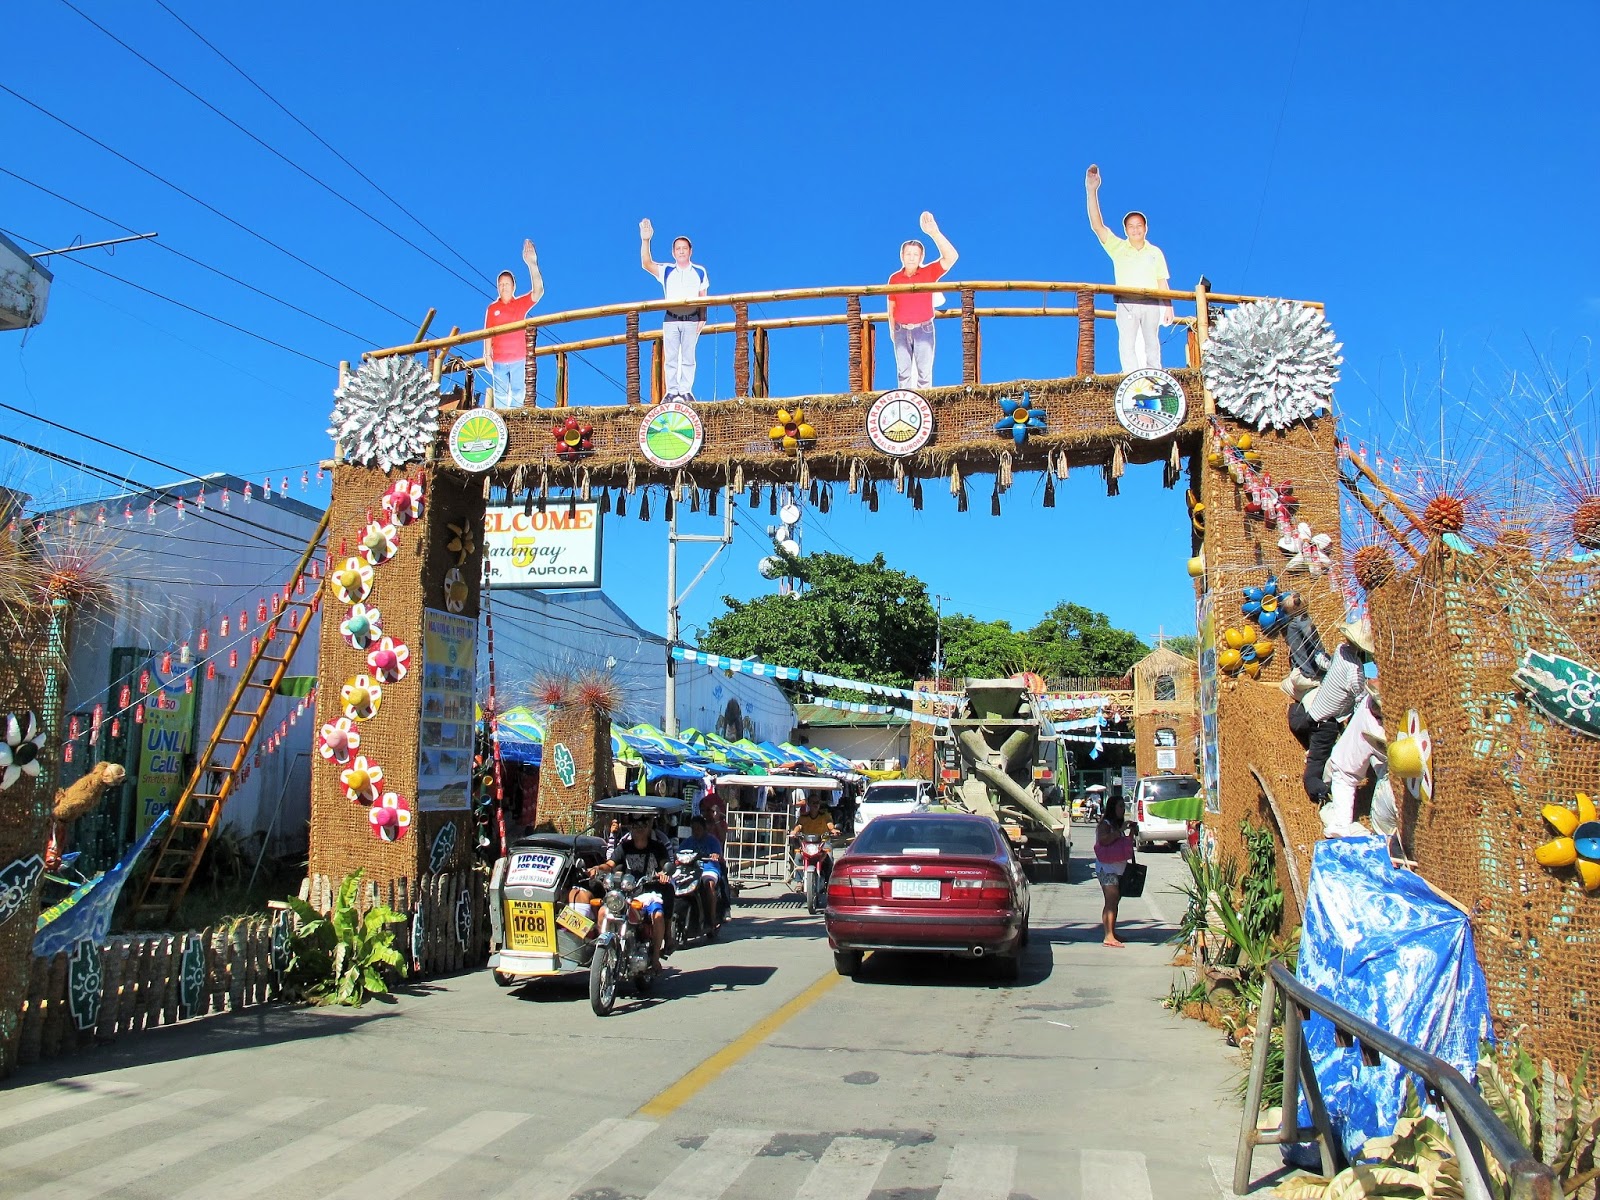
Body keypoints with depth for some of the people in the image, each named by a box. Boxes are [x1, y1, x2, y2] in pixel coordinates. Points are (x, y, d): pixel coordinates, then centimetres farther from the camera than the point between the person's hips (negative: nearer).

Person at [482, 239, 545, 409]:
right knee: (500, 397, 2)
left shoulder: (521, 303, 4)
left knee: (518, 394, -1)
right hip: (498, 360, 1)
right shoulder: (492, 308, 8)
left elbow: (538, 291, -12)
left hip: (519, 359, -1)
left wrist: (532, 264, -21)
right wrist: (487, 355, -1)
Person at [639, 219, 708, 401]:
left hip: (691, 320, 0)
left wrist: (702, 318, -1)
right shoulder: (666, 270, 6)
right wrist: (645, 240, -21)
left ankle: (686, 391, 1)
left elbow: (703, 297, 9)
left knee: (688, 357, 0)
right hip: (671, 319, 0)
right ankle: (672, 391, 0)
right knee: (671, 357, -1)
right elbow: (646, 264, -9)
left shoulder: (700, 272, 8)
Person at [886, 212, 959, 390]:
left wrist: (934, 232, -28)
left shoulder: (929, 273, -6)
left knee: (925, 372, 0)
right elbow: (892, 306, 9)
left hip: (924, 329, -2)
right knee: (903, 371, 6)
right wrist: (892, 329, 8)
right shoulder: (894, 278, 0)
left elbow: (951, 257, -20)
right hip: (902, 330, 2)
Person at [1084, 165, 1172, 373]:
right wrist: (1092, 191, -11)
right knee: (1127, 344, -14)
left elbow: (1162, 283, 13)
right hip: (1126, 303, -2)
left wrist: (1168, 307, 4)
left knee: (1152, 344, 2)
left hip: (1151, 304, 2)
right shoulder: (1118, 248, 8)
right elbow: (1097, 226, -2)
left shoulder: (1155, 253, 15)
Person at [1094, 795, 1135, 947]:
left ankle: (1112, 933, 19)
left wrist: (1131, 833, 11)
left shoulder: (1118, 824, 19)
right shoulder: (1105, 824, -9)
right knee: (1111, 901, -15)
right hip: (1106, 868, -9)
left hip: (1118, 868, 9)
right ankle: (1108, 936, -19)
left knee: (1115, 900, 10)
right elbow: (1103, 840, -28)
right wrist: (1120, 831, -24)